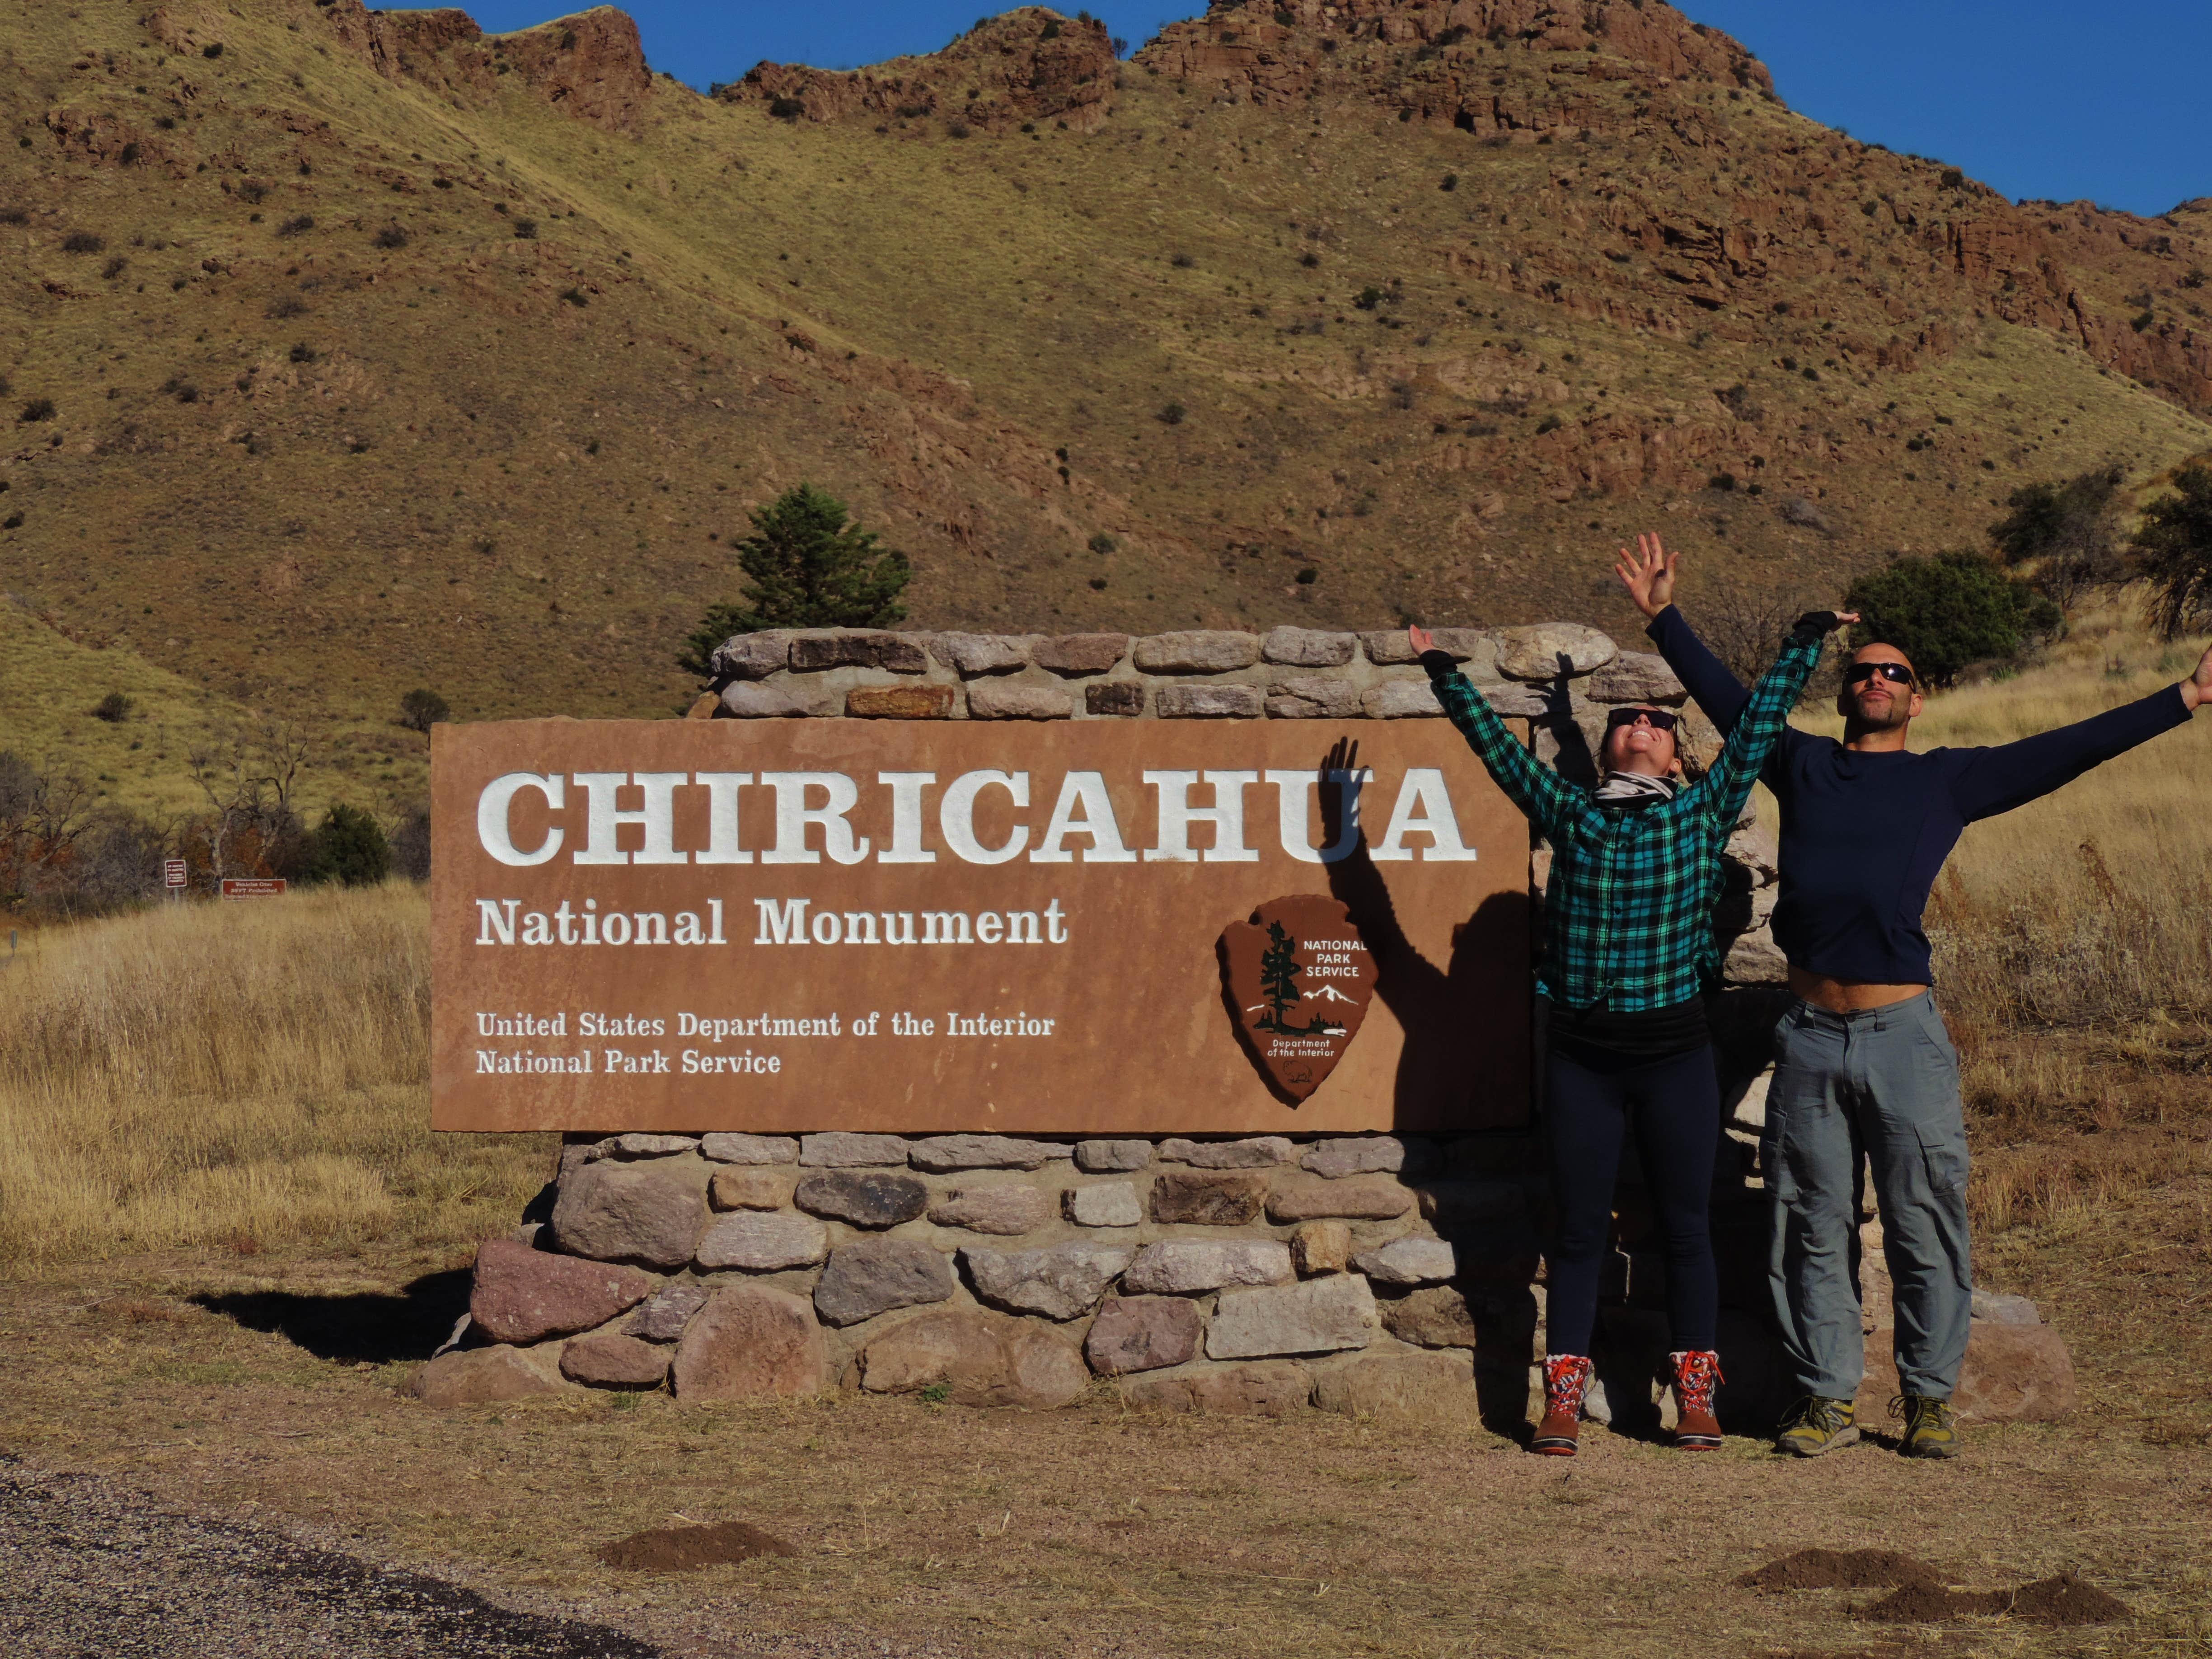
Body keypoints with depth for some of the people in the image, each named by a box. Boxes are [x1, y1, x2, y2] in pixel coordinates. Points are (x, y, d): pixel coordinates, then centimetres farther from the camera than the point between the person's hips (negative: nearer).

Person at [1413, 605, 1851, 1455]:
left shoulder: (1702, 813, 4)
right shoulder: (1569, 813, 6)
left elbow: (1760, 724, 5)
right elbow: (1497, 745, 9)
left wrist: (1807, 641, 5)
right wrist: (1443, 672, 10)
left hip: (1675, 1051, 0)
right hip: (1582, 1056, 1)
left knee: (1684, 1225, 6)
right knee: (1580, 1228, 5)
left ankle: (1695, 1394, 15)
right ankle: (1564, 1396, 11)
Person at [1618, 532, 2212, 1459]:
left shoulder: (1951, 781, 10)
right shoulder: (1804, 766, 15)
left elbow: (2070, 750, 8)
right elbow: (1727, 700, 21)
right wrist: (1664, 617, 19)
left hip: (1904, 1034, -2)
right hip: (1811, 1036, 2)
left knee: (1925, 1227, 3)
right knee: (1814, 1229, 6)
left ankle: (1929, 1397, 16)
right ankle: (1827, 1400, 16)